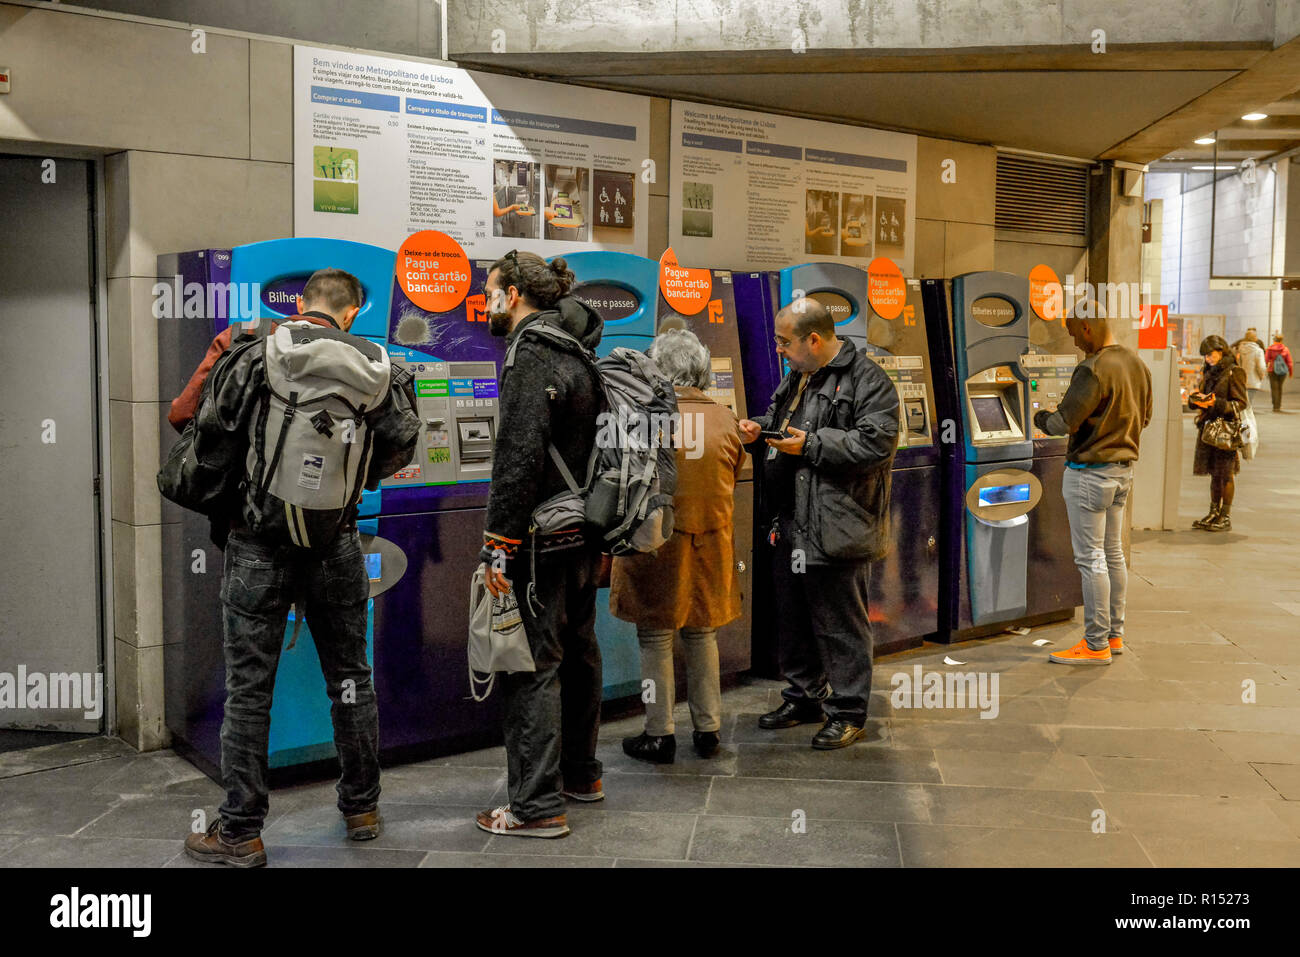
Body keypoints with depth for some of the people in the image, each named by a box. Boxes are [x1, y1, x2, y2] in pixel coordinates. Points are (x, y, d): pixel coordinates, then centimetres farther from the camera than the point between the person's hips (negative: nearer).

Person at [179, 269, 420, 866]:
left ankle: (240, 833, 11)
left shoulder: (258, 348, -4)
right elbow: (403, 434, -6)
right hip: (336, 542, 2)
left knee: (249, 687, 5)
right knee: (349, 676, 16)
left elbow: (204, 419, -10)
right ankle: (362, 808, 27)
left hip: (260, 542, -2)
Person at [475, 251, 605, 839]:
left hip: (541, 540, -10)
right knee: (578, 653, 18)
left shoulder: (532, 356, -15)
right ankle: (581, 774, 33)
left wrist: (499, 544, -20)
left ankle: (537, 806, 2)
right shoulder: (578, 353, 15)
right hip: (585, 536, 10)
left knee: (532, 666, -4)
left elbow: (520, 457, -22)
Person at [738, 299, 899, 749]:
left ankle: (848, 712, 15)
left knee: (841, 625, 1)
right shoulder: (794, 379, 17)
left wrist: (811, 445, -19)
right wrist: (759, 430, 6)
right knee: (793, 619, 18)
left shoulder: (867, 381, -11)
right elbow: (778, 422, 30)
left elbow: (876, 444, -21)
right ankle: (805, 697, 33)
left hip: (836, 529, -9)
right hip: (790, 526, 9)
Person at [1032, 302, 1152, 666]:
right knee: (1113, 554, 16)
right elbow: (1144, 418, 18)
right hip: (1123, 469, 9)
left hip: (1089, 472, -9)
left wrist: (1041, 417, -1)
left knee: (1090, 558, -3)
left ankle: (1096, 644, 2)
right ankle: (1114, 635, 24)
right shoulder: (1137, 364, 8)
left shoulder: (1093, 370, -21)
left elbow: (1064, 422, -21)